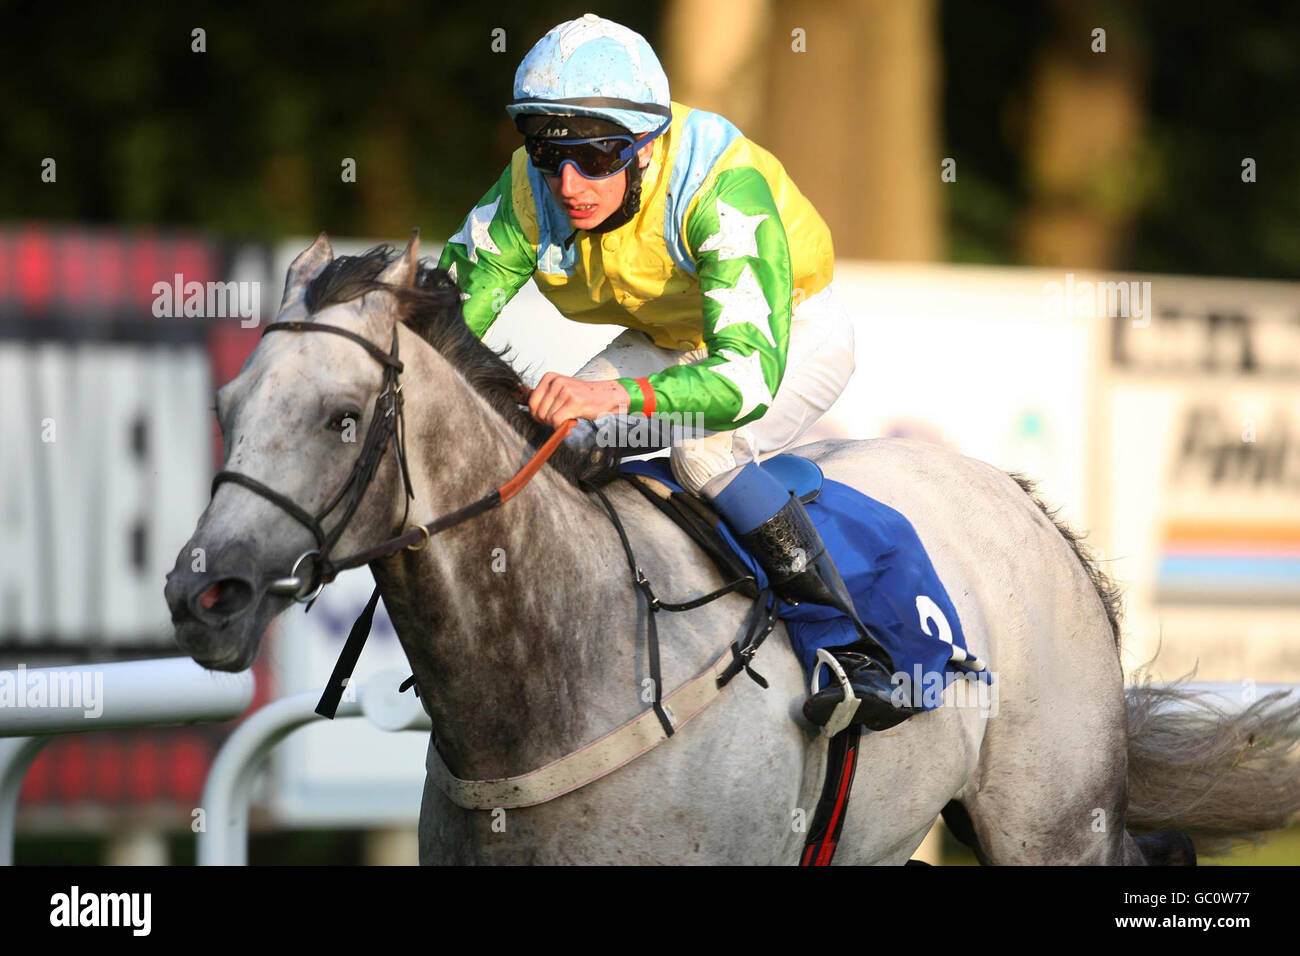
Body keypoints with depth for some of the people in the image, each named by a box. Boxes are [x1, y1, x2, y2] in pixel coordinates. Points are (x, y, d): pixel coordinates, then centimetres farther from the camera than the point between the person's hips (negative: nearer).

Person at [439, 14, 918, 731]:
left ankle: (858, 651, -23)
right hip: (667, 341, 6)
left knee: (701, 450, -33)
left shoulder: (721, 188, -39)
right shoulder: (529, 194, -22)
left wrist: (620, 395, -65)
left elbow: (751, 371, -49)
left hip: (791, 331, -6)